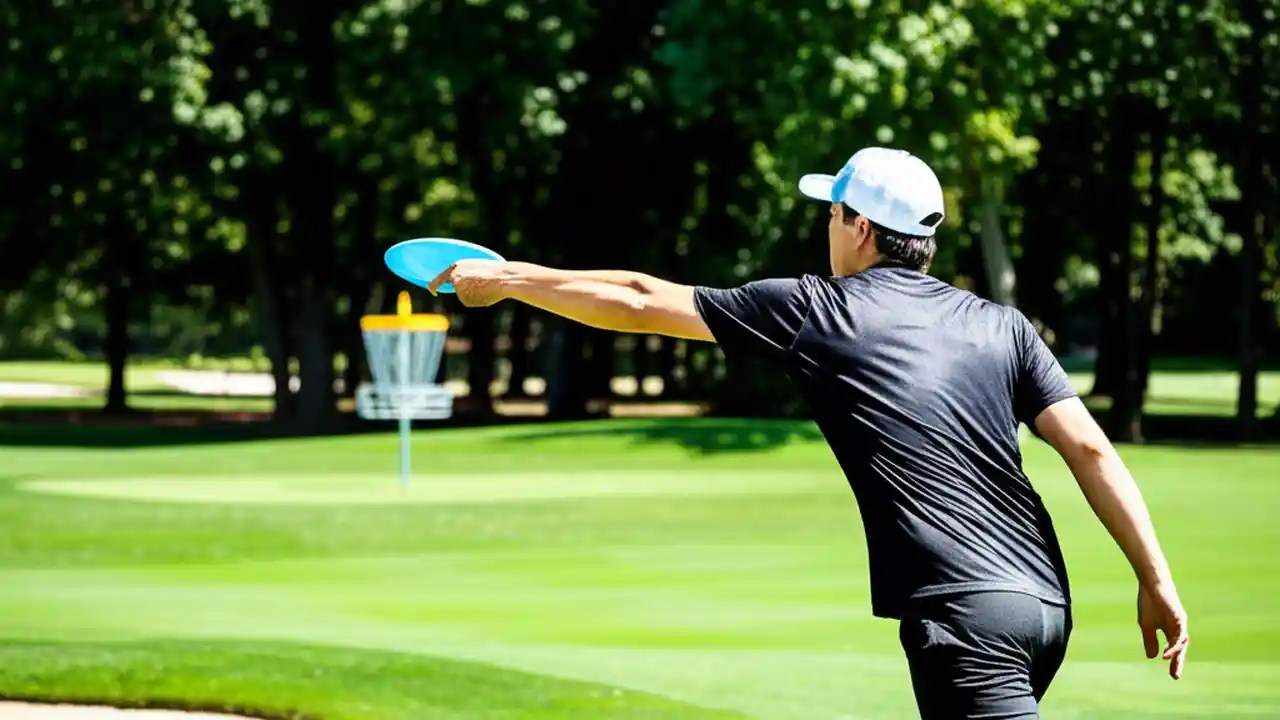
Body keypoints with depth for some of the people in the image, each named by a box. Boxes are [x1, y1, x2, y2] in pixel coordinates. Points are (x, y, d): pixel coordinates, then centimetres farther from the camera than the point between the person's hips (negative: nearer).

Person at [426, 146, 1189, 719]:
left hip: (966, 612, -7)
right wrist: (1157, 583, 7)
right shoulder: (1002, 325, 15)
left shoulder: (813, 310, 5)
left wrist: (506, 278, 23)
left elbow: (640, 301, 11)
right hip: (1046, 606, 7)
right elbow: (1090, 449, 5)